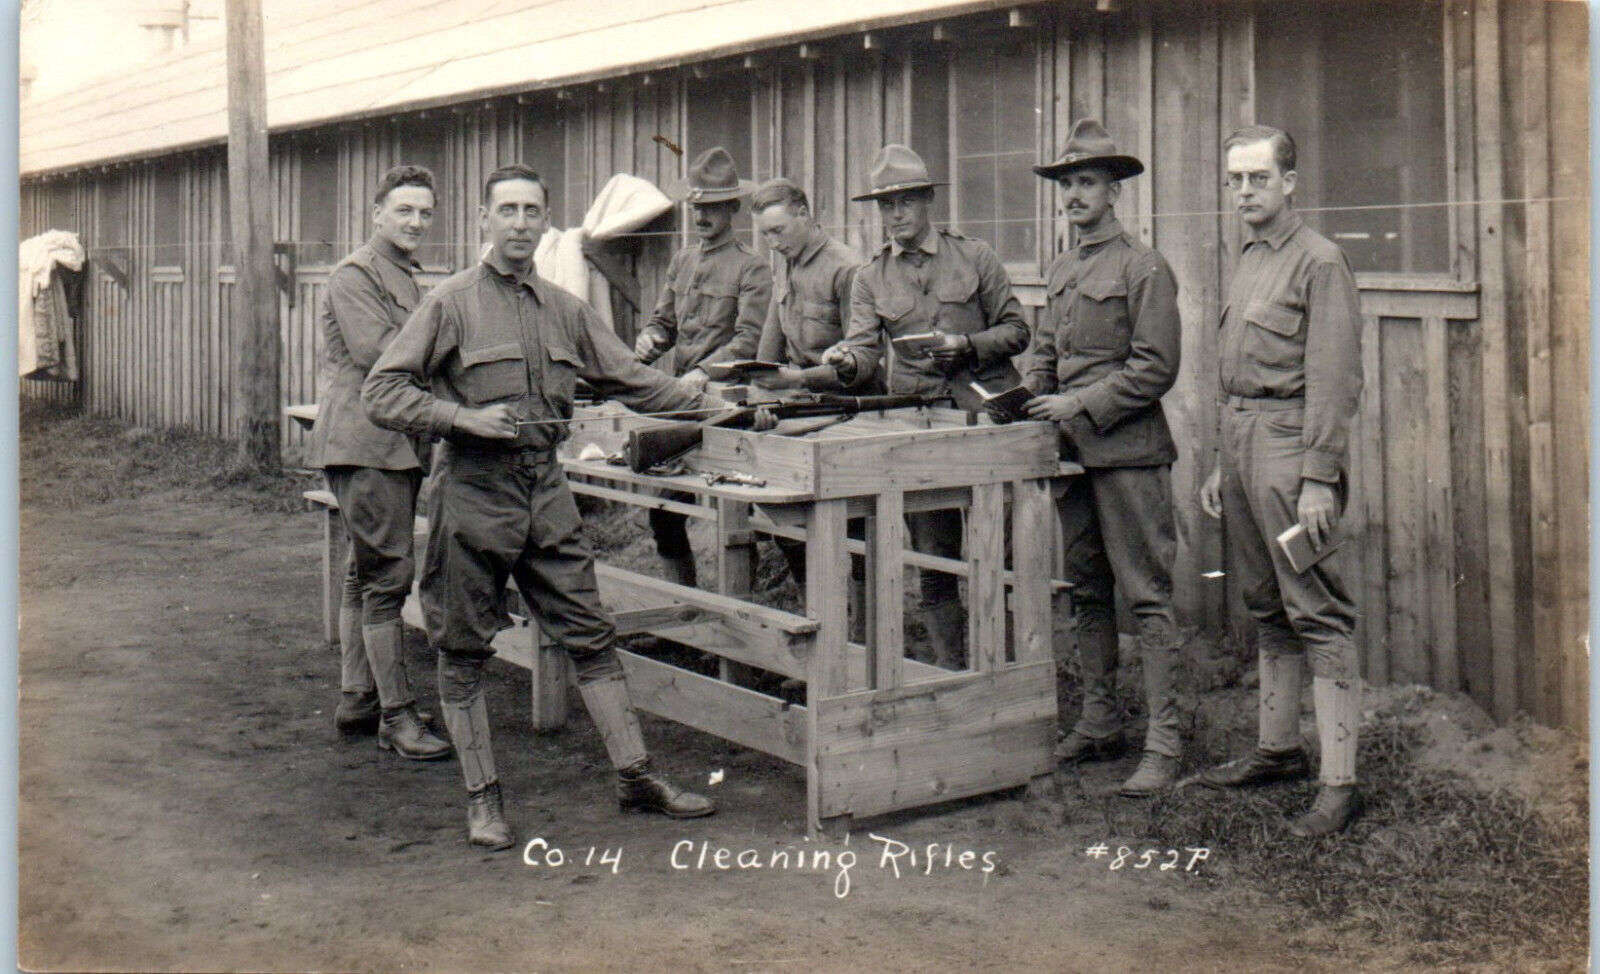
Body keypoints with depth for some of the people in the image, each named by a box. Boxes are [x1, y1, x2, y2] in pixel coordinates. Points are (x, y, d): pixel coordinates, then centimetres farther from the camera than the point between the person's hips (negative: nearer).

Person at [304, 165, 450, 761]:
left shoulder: (407, 278, 22)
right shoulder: (355, 274, -8)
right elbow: (375, 350, -19)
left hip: (397, 446, 10)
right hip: (363, 444, -10)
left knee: (367, 575, 14)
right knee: (387, 575, -9)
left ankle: (355, 700, 23)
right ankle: (396, 716, -5)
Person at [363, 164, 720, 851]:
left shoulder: (565, 310, 11)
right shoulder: (450, 303, -3)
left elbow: (628, 379, 19)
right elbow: (382, 393, -7)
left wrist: (708, 405, 15)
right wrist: (465, 417, -17)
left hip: (545, 489, 4)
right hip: (472, 491, -4)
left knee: (590, 635, 5)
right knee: (464, 651, 4)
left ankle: (635, 775, 14)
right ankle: (482, 798, 16)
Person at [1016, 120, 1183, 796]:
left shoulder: (1144, 269, -7)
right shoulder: (1060, 270, 17)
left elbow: (1155, 369, -12)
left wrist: (1081, 405, -16)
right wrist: (1030, 398, 4)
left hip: (1128, 453, -8)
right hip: (1072, 451, 8)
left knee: (1146, 595, -6)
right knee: (1085, 591, 13)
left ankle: (1162, 744, -3)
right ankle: (1098, 724, 23)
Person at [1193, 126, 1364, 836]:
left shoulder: (1319, 260, -9)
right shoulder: (1248, 262, 18)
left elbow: (1335, 379, -15)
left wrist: (1319, 479, -20)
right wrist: (1222, 465, 20)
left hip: (1289, 443, -9)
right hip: (1240, 439, 9)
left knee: (1316, 613, -8)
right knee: (1266, 608, 15)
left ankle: (1338, 782, -6)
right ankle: (1278, 750, 26)